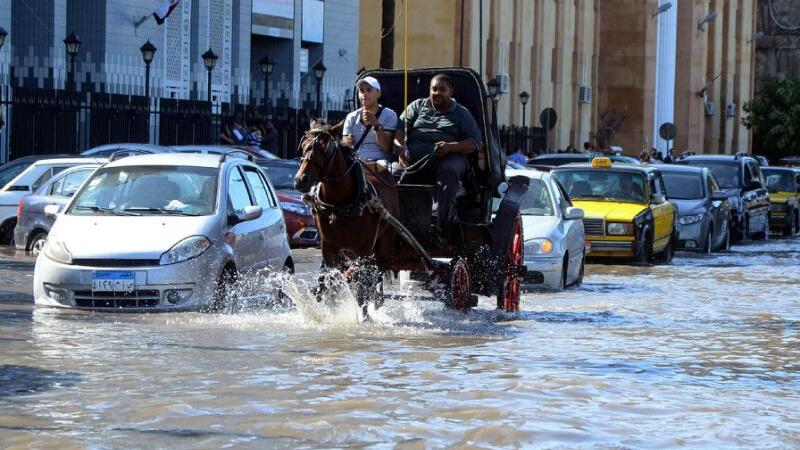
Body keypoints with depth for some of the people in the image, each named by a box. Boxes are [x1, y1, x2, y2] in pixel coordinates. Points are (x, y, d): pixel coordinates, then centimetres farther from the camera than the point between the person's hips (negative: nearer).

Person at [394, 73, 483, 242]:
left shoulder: (461, 113, 20)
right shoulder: (417, 106, 26)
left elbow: (475, 142, 7)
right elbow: (400, 128, 12)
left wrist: (450, 147, -12)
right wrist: (400, 149, -10)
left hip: (448, 157, -2)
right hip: (414, 155, 2)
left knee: (448, 172, -37)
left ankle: (441, 227, -44)